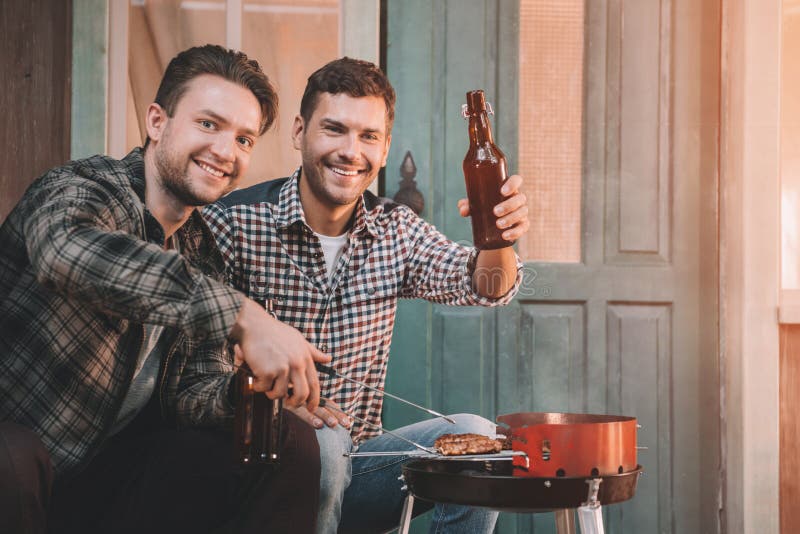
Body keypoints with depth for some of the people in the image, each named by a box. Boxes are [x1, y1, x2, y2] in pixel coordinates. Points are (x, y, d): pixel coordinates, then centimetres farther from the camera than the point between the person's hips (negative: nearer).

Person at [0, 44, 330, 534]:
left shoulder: (202, 253, 9)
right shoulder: (80, 190, -15)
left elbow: (186, 393, 7)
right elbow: (67, 250, -41)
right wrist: (241, 315, -46)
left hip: (109, 476, 6)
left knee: (287, 444, -6)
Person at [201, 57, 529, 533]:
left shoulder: (395, 229, 5)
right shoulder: (234, 222, -10)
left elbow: (480, 286, -12)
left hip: (355, 465, 4)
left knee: (474, 435, -17)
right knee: (320, 444, -34)